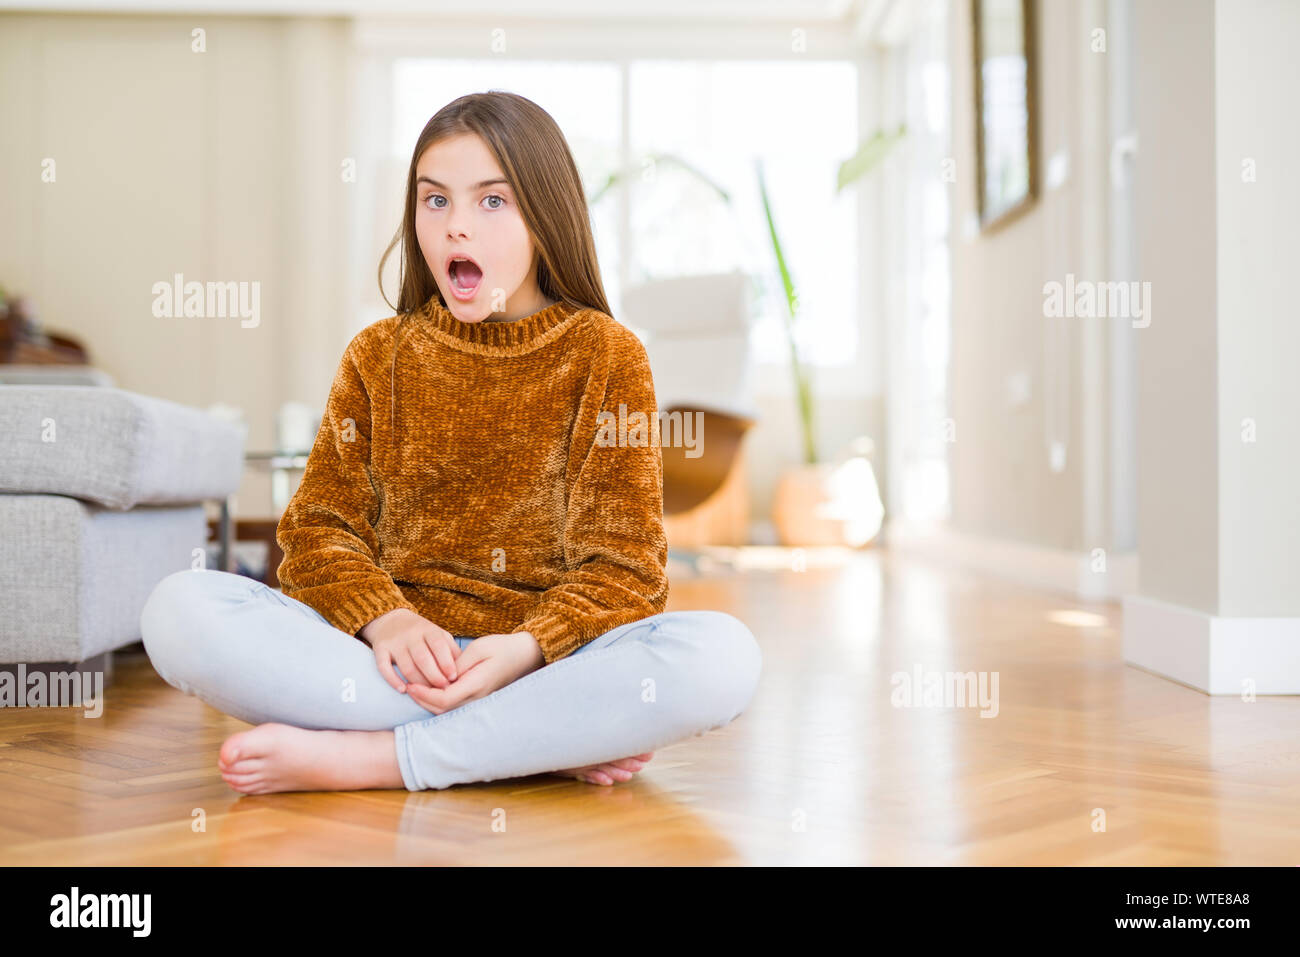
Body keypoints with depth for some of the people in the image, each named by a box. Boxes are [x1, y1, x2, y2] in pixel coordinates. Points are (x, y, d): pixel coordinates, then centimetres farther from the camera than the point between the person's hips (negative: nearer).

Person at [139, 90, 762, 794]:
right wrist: (384, 619, -15)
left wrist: (526, 649, -20)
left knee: (723, 657, -32)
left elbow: (622, 562, -1)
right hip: (388, 652, 2)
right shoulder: (378, 356, 13)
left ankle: (362, 757, -24)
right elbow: (321, 526, 7)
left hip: (544, 657, -2)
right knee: (179, 608, -24)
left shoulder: (606, 356, 5)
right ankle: (558, 739, -23)